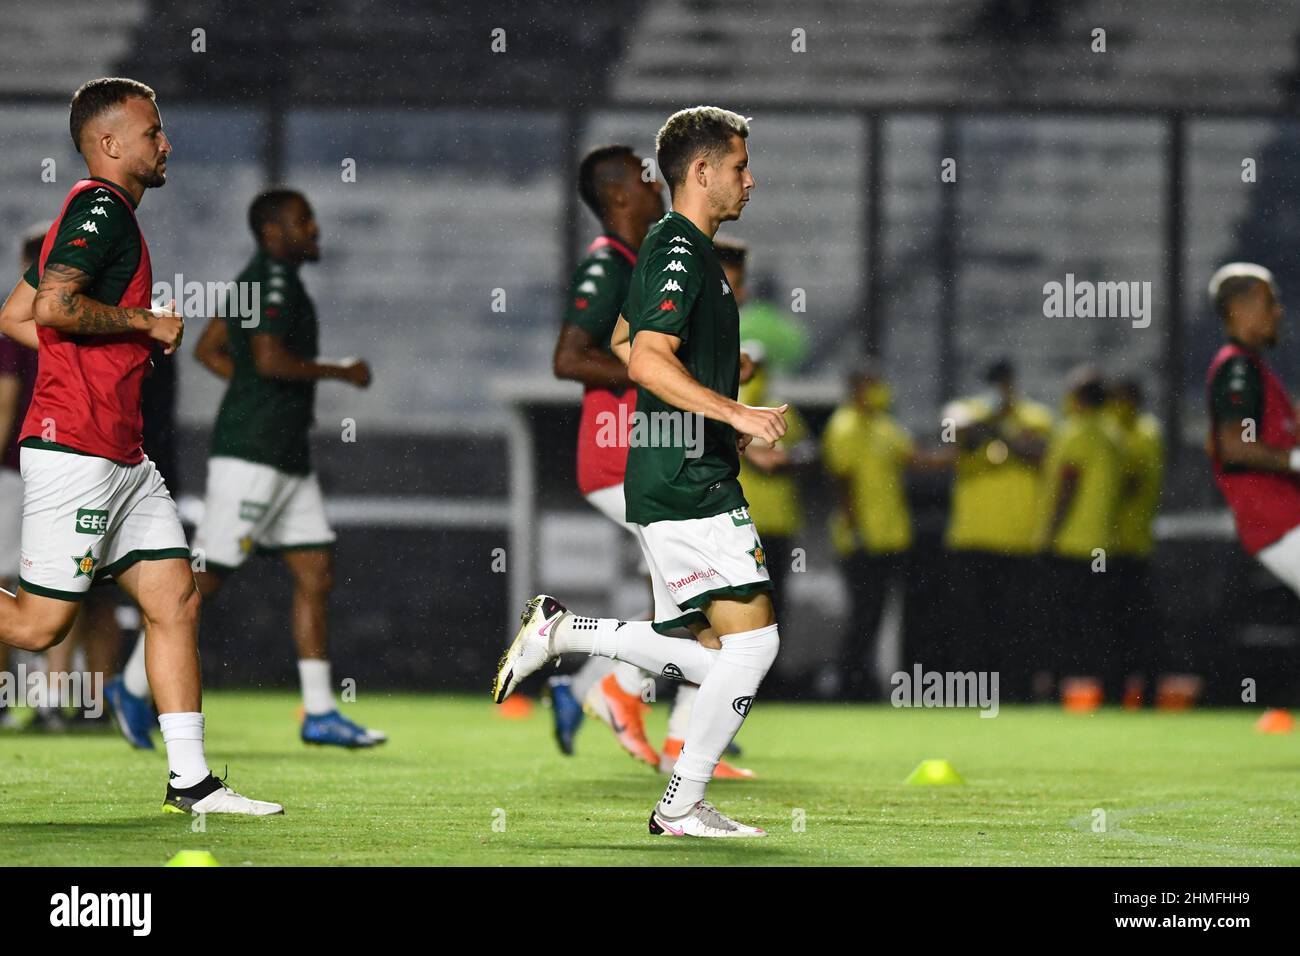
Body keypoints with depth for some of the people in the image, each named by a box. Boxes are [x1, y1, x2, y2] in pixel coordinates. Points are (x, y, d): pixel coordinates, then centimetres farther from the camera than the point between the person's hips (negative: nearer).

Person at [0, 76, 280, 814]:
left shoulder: (104, 213, 19)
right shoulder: (101, 208, -11)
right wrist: (146, 324, -14)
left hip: (123, 459, 10)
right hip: (75, 452, -10)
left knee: (176, 599, 4)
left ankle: (192, 781, 3)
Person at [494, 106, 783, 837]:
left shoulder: (674, 250, 18)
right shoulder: (679, 251, -13)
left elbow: (623, 343, 32)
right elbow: (647, 361, -24)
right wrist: (736, 413, -25)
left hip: (681, 482, 10)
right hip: (690, 485, -10)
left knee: (706, 657, 8)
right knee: (753, 639, -9)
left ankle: (559, 631, 11)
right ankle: (682, 808, -4)